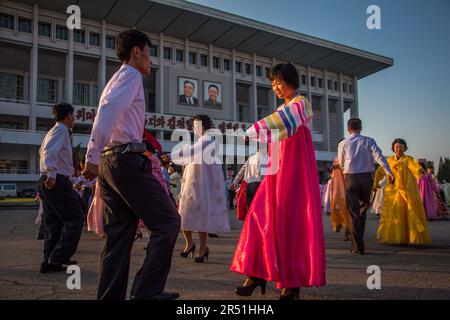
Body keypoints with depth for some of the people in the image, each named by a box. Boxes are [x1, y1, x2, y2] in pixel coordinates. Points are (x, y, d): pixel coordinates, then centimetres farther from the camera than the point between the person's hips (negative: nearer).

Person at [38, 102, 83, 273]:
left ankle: (49, 262, 13)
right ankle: (59, 258, -9)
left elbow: (43, 151, 26)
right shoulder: (61, 130, -7)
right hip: (57, 181, -10)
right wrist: (52, 174, -31)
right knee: (74, 219, -6)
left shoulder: (52, 131, 23)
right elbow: (50, 151, -22)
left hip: (47, 182, 10)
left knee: (53, 222, 11)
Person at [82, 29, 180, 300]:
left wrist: (97, 161, 18)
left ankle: (110, 296, 12)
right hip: (127, 159, -10)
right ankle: (147, 291, -6)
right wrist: (93, 158, -23)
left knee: (120, 234, 9)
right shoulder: (131, 76, -1)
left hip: (109, 162, 10)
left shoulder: (117, 79, 29)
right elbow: (108, 111, -17)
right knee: (168, 221, -5)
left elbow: (108, 113, 23)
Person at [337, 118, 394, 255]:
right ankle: (359, 242, 26)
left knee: (354, 213, 2)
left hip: (350, 178, -1)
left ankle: (358, 246, -2)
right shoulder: (369, 141, 3)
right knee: (362, 209, 19)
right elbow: (378, 155, -13)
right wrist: (388, 171, -22)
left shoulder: (343, 144, 4)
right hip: (366, 178, 1)